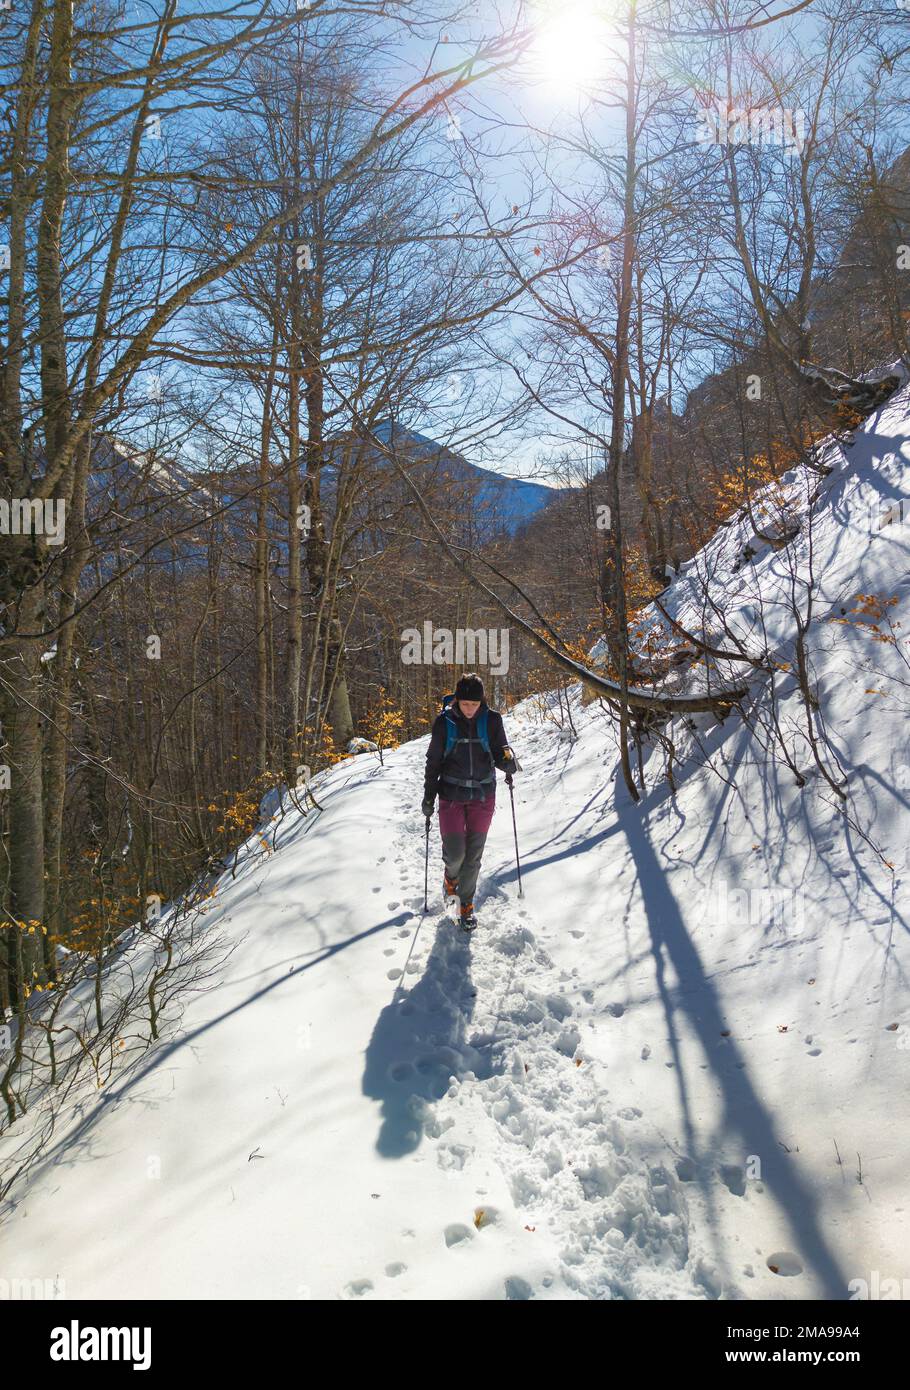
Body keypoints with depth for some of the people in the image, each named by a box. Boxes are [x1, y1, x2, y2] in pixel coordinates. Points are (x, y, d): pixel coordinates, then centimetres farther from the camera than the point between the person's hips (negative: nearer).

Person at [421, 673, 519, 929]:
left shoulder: (491, 720, -5)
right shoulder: (444, 722, -7)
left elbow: (499, 756, 0)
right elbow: (433, 761, 3)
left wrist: (508, 761, -23)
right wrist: (429, 797, 4)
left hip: (483, 796, 1)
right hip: (452, 795, -1)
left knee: (473, 855, 5)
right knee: (455, 853, -6)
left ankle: (466, 904, 24)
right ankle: (451, 877, 29)